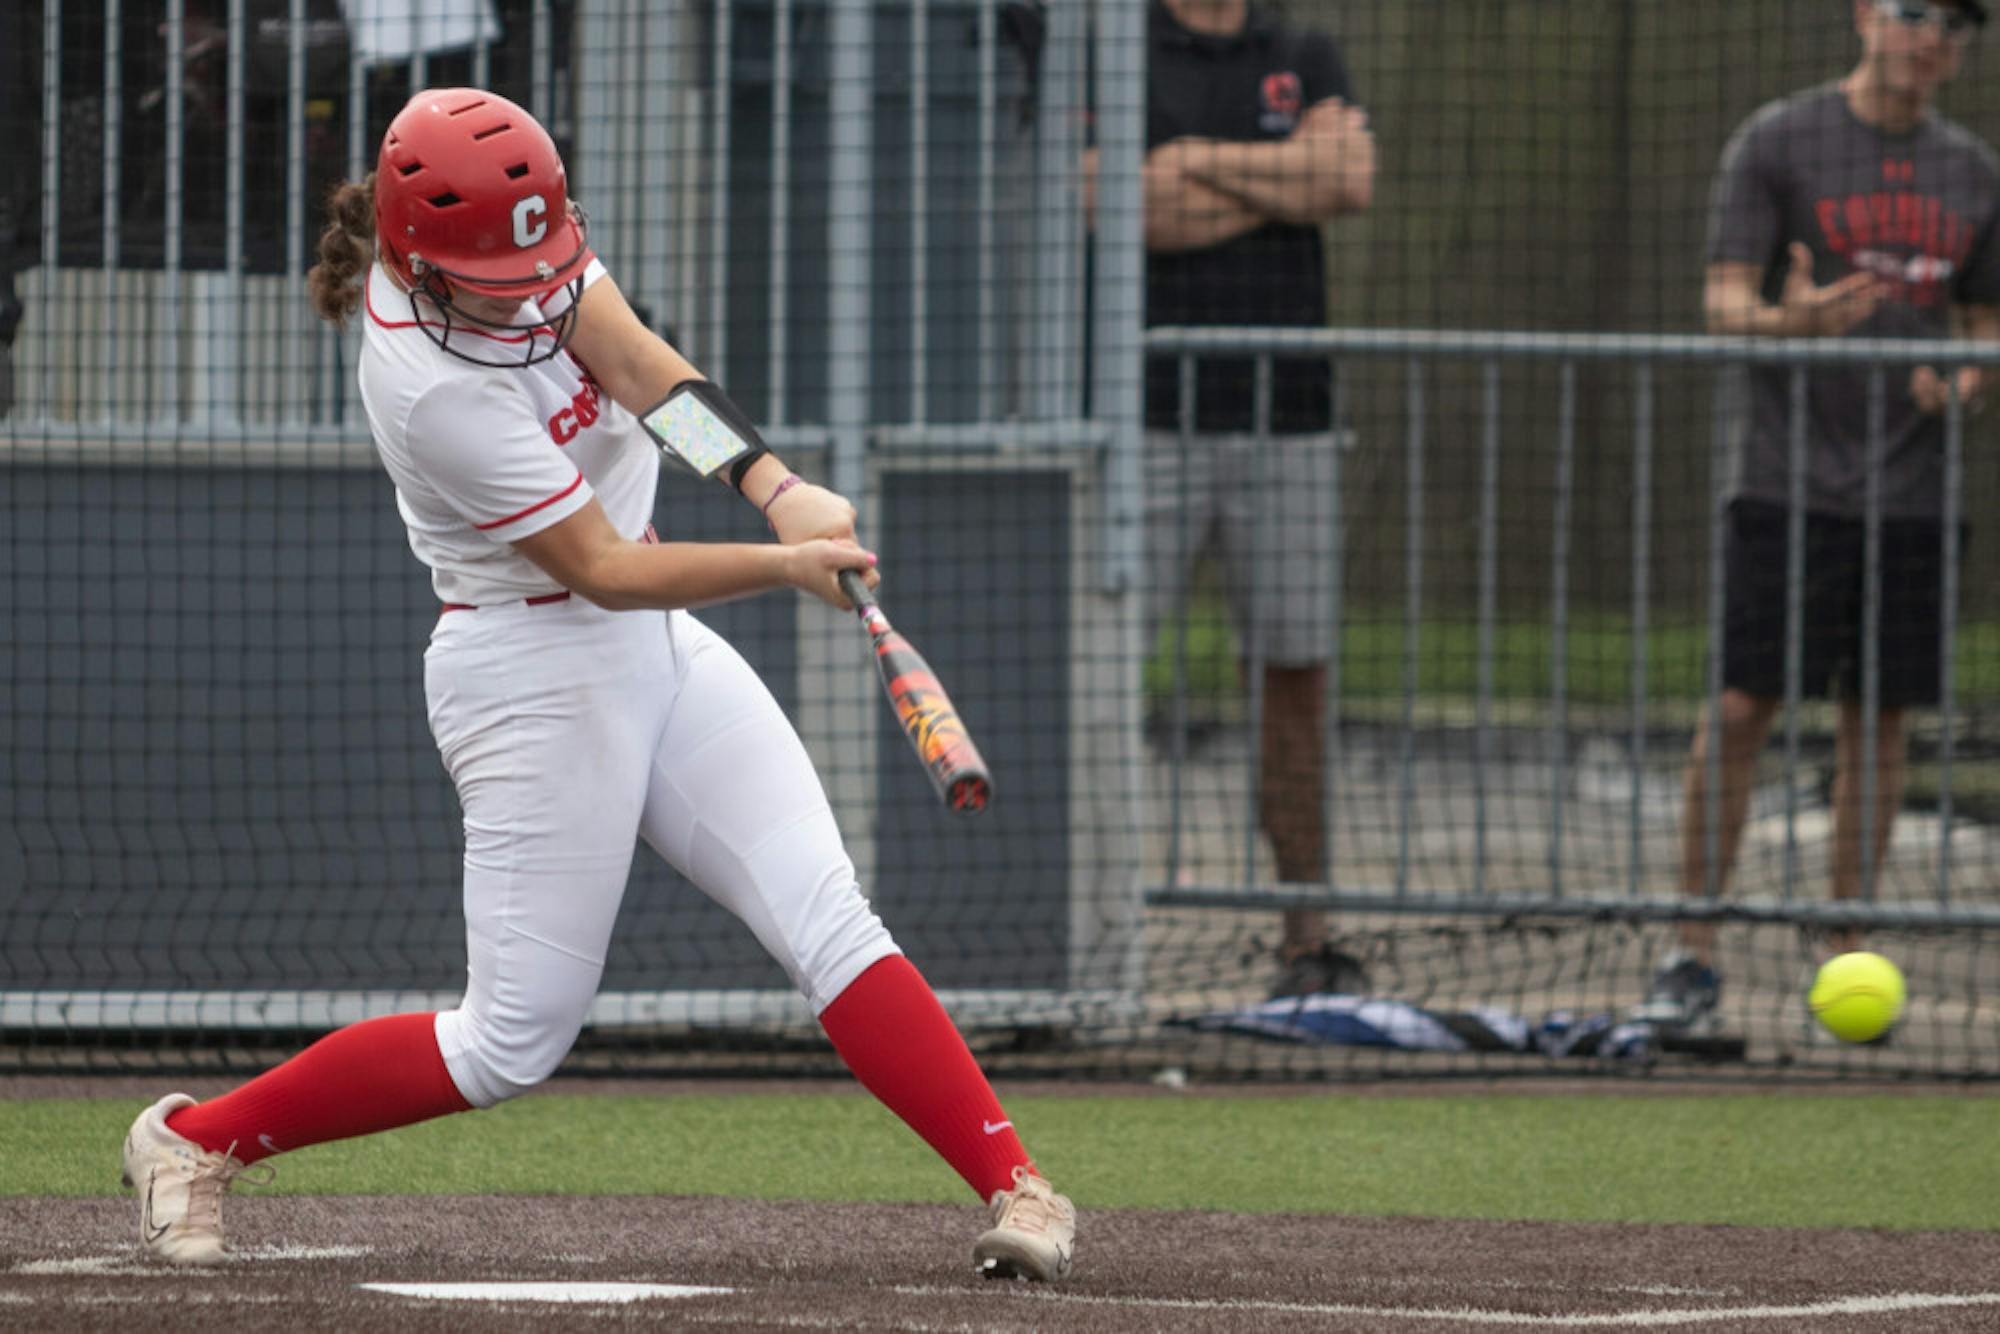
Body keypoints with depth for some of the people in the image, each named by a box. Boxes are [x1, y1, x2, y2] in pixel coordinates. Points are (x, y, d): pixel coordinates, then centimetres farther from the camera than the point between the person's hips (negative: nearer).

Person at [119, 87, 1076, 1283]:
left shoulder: (519, 234, -6)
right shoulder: (432, 386, -26)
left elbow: (640, 362, -17)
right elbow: (604, 572, -24)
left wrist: (775, 485, -32)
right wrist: (785, 565, -33)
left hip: (660, 646, 7)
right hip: (538, 675, -7)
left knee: (830, 923, -7)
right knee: (515, 1044, -1)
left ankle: (1016, 1186, -11)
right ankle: (197, 1138, 13)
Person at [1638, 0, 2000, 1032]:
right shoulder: (1777, 143, -1)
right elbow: (1724, 299, -4)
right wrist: (1784, 321, -26)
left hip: (1912, 487, 4)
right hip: (1787, 479, -4)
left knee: (1878, 724, 4)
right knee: (1739, 711, -7)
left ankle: (1845, 956, 12)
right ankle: (1692, 956, -1)